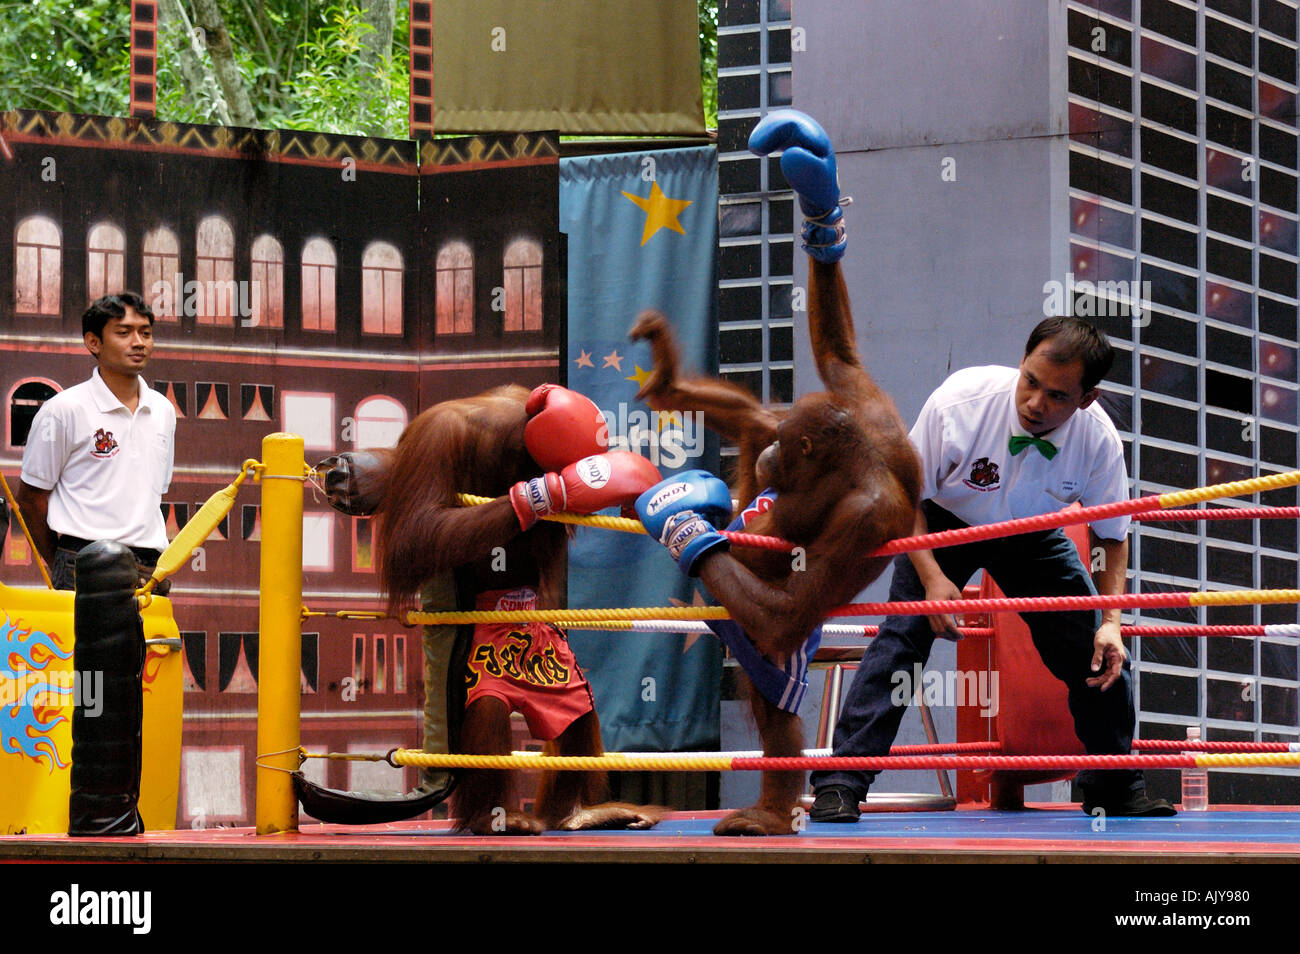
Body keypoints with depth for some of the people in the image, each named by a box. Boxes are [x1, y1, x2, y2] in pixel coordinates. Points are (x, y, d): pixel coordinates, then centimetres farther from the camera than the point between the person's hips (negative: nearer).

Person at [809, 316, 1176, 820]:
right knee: (902, 634, -21)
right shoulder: (958, 401, -36)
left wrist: (1110, 621, -22)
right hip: (945, 524, -2)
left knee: (1101, 656, -3)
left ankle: (1114, 786, 18)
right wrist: (932, 577, -33)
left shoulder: (1099, 440, -27)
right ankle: (840, 783, -20)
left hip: (1033, 540, 2)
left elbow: (1111, 535, -10)